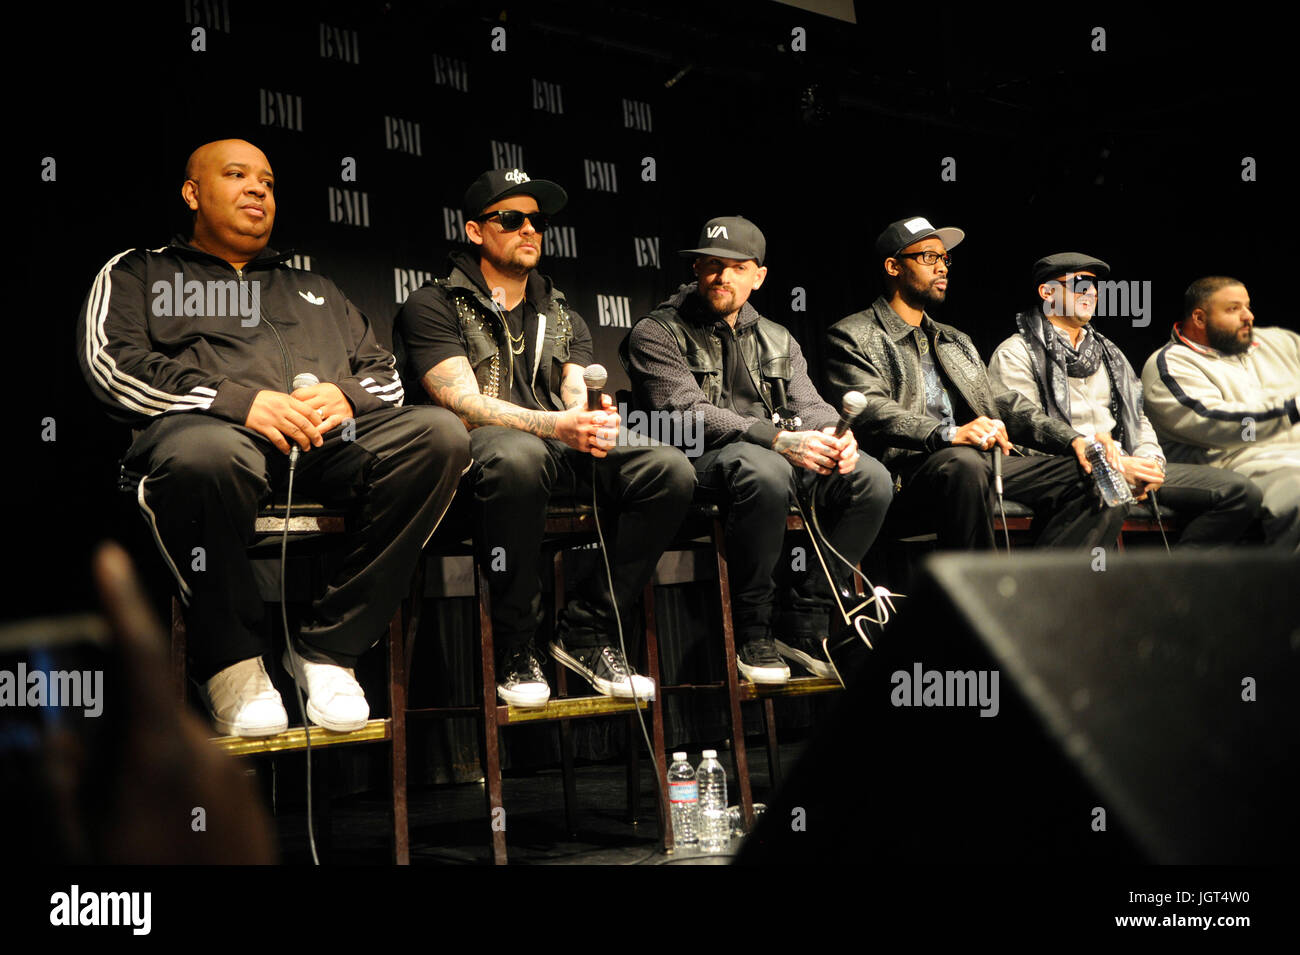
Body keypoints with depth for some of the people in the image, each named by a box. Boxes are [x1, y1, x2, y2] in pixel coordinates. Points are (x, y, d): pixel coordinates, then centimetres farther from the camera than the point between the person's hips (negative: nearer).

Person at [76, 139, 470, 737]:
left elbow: (384, 373, 29)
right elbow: (111, 362, 4)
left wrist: (345, 395, 1)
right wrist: (238, 402, -10)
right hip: (214, 425, -4)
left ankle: (328, 648, -20)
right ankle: (232, 662, -20)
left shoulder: (315, 290, 37)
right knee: (204, 453, -44)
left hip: (331, 440, 4)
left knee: (440, 434, -27)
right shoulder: (138, 273, 24)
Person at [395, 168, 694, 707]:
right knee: (518, 455, -42)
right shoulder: (433, 307, 6)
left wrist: (593, 419, -18)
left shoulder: (563, 317, 25)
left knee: (670, 469, -21)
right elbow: (462, 403, -9)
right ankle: (515, 649, -25)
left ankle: (586, 630, -13)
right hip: (480, 449, -5)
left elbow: (578, 395, 10)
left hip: (562, 454, 5)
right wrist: (557, 426, -25)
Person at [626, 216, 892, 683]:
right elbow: (687, 412, -10)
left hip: (783, 453, 6)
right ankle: (752, 630, -23)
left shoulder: (778, 341, 25)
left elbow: (809, 405, 13)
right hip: (699, 460, -6)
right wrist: (777, 439, -23)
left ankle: (803, 626, -14)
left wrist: (834, 435, -14)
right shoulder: (657, 334, 5)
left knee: (871, 479, -20)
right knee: (765, 471, -40)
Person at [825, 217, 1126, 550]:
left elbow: (1002, 405, 22)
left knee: (1093, 471, -11)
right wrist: (950, 434, -27)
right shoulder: (852, 337, 7)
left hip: (982, 463, 7)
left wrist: (1074, 439, 4)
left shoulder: (956, 342, 31)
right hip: (905, 470, -7)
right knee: (964, 462, -39)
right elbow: (871, 411, -11)